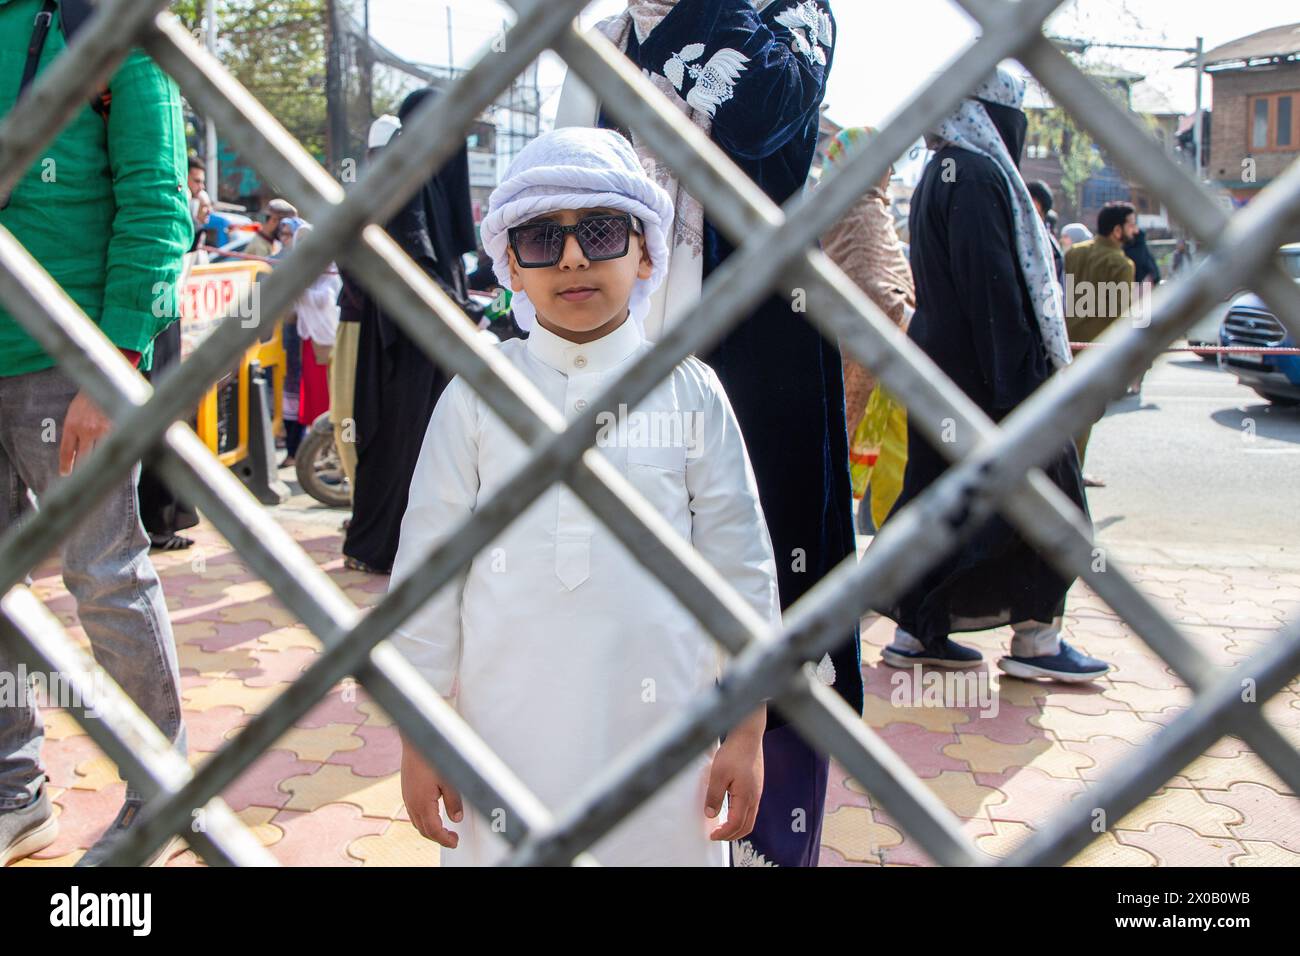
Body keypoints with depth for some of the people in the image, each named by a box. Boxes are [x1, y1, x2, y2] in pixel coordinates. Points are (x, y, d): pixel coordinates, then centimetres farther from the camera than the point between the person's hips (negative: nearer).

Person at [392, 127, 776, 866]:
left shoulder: (691, 392, -1)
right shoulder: (478, 395, -1)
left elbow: (740, 563, 2)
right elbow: (427, 557, 3)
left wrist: (747, 727, 3)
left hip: (657, 730, 0)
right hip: (506, 730, 1)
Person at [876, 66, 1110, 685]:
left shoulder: (942, 172, 16)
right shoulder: (978, 176, -15)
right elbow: (993, 287, -21)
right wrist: (1021, 380, -20)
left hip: (943, 364, 10)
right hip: (985, 372, -10)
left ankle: (919, 630, 16)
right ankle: (1037, 638, 7)